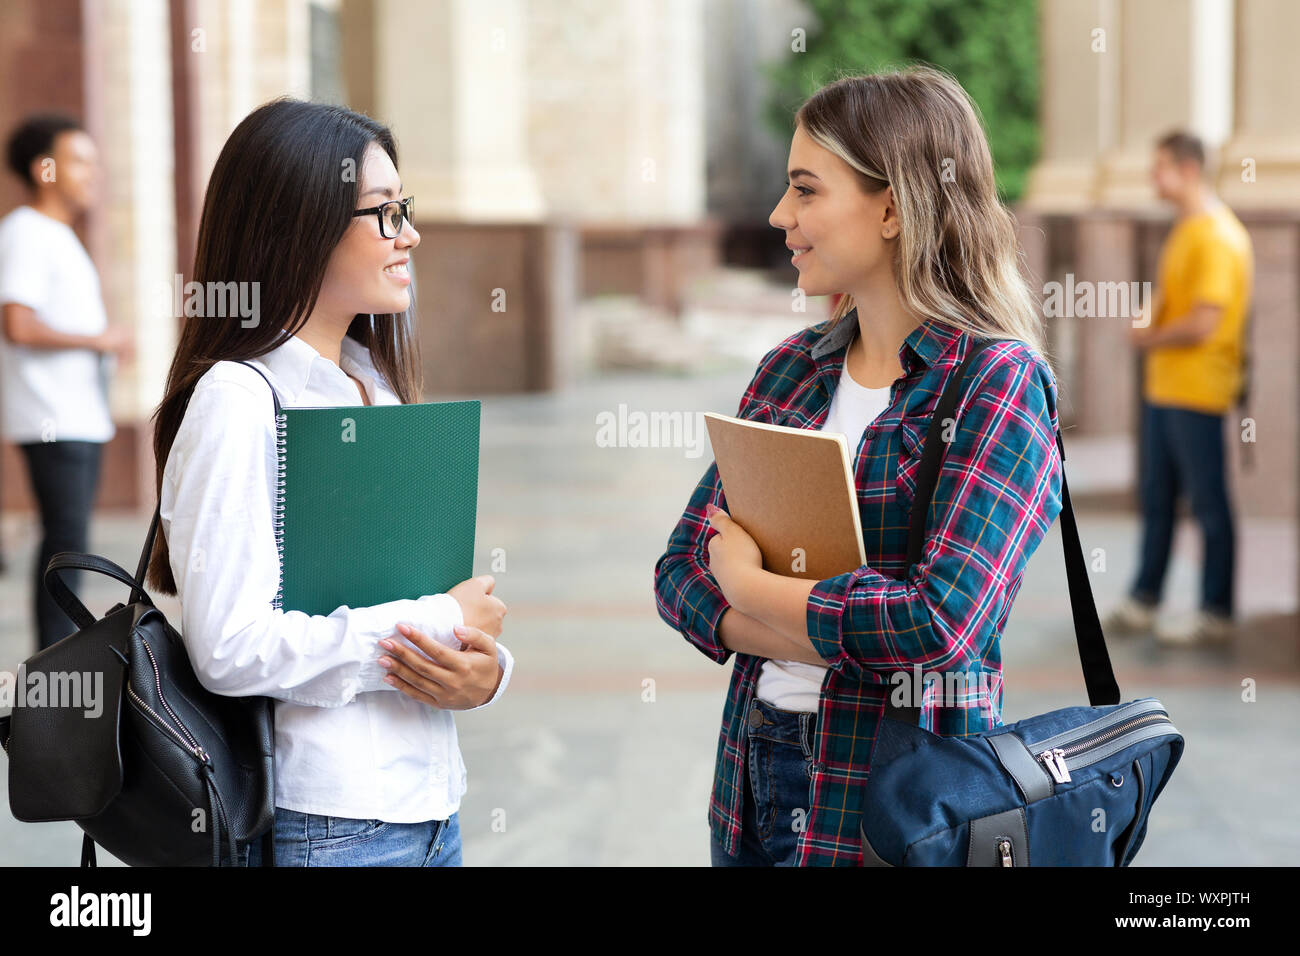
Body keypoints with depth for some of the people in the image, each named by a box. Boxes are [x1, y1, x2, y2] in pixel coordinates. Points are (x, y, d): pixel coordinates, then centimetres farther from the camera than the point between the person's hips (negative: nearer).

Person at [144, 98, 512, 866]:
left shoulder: (380, 390, 12)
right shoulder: (238, 400, -13)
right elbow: (232, 645, -21)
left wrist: (484, 669, -8)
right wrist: (440, 624, -15)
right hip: (324, 825, -7)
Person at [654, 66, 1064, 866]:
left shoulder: (999, 383, -13)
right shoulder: (792, 368, 7)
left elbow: (941, 621, -23)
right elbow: (683, 568, 3)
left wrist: (750, 587, -10)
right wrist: (835, 641, -14)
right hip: (755, 767, 6)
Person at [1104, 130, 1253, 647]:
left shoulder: (1217, 237, -18)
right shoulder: (1183, 230, 13)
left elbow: (1202, 324, -22)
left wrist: (1150, 338, -7)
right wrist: (1147, 326, 5)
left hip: (1198, 390, -10)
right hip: (1163, 387, 10)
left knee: (1208, 503, -1)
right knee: (1155, 497, 14)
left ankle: (1216, 614, 6)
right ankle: (1142, 602, 22)